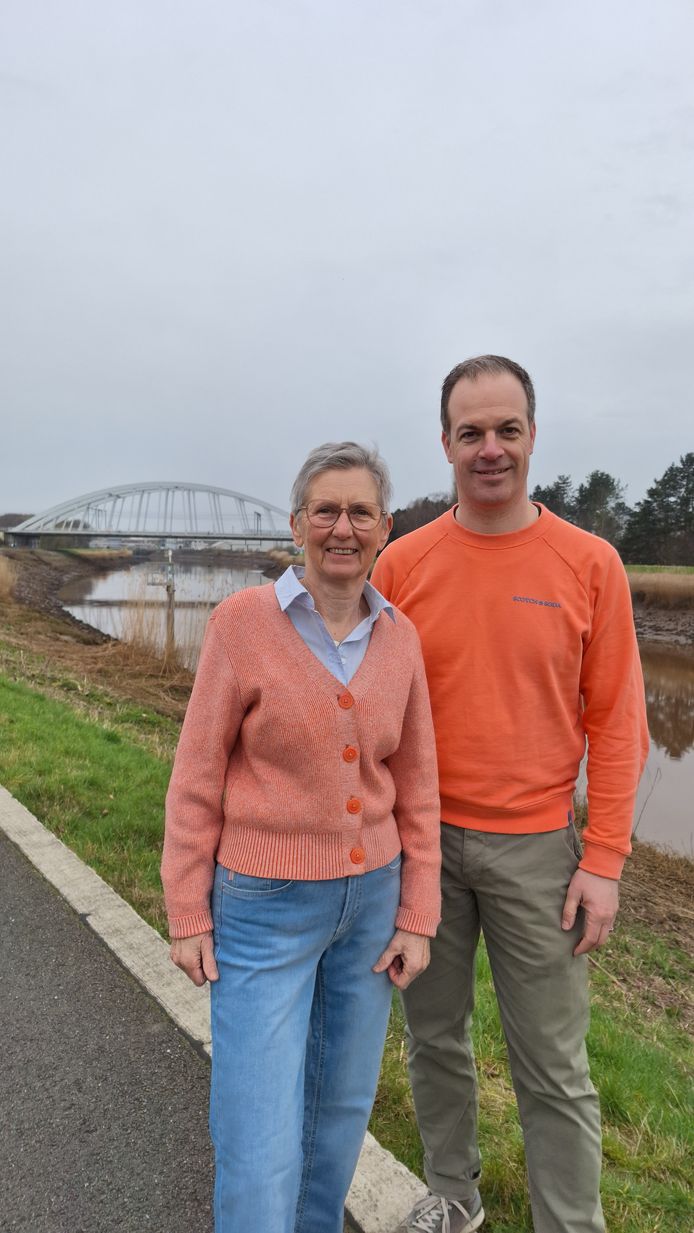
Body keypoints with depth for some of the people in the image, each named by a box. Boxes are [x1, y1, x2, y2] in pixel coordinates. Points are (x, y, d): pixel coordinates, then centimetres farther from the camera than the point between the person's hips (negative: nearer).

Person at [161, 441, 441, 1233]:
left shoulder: (399, 638, -2)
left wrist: (417, 917, 3)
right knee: (260, 1139, 2)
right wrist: (187, 915, -6)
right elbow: (197, 777, -8)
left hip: (371, 899, 4)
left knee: (343, 1102, 21)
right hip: (265, 907, -4)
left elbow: (415, 787, 3)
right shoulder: (243, 621, -14)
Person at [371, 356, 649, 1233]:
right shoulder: (402, 563, -3)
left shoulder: (589, 563, -7)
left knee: (553, 1068, 10)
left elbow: (616, 723, -4)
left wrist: (603, 861, -6)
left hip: (535, 849, -2)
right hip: (423, 840, 2)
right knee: (434, 1036, 20)